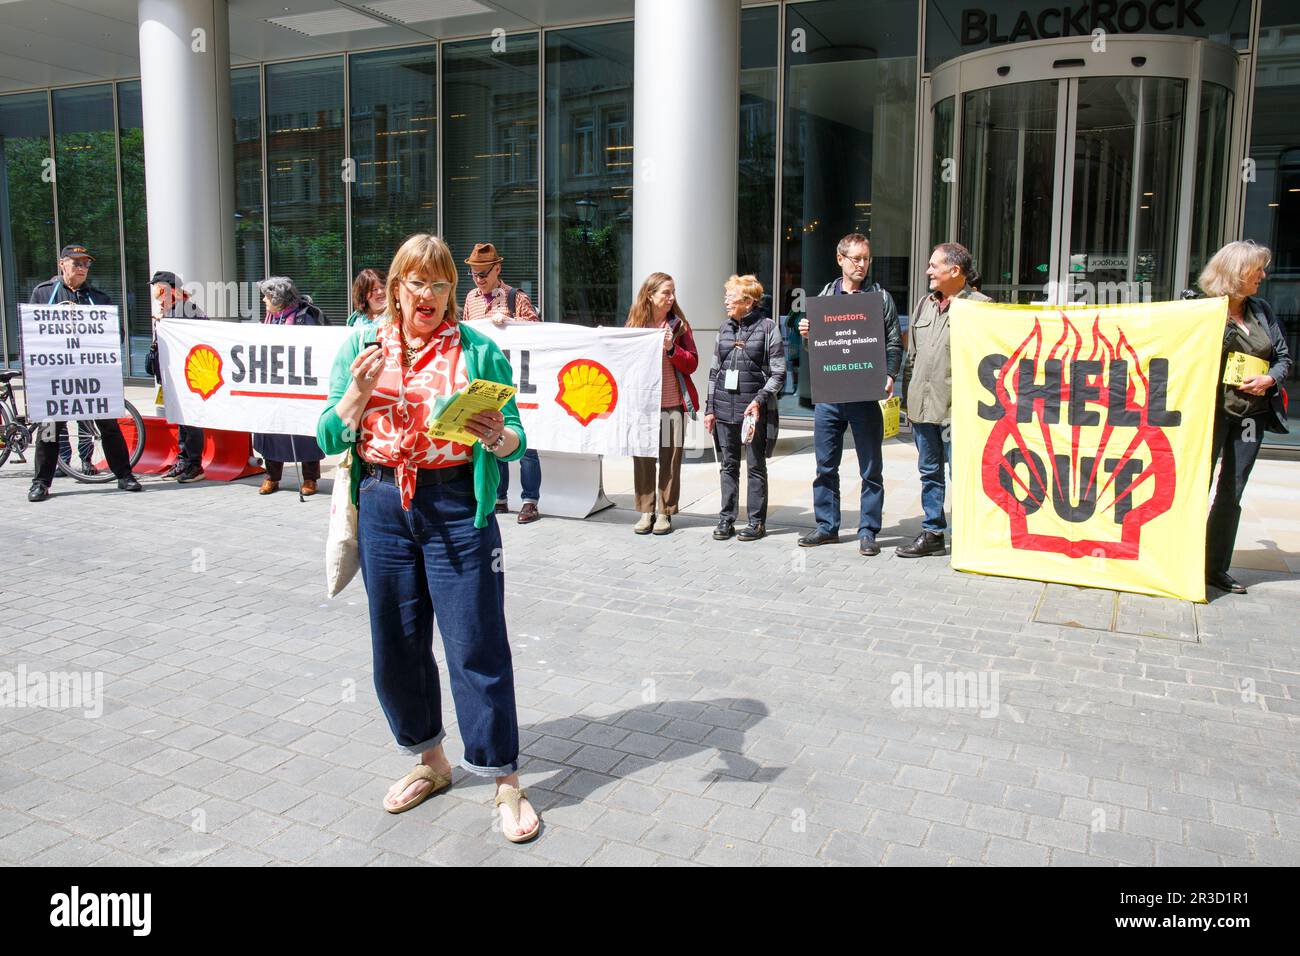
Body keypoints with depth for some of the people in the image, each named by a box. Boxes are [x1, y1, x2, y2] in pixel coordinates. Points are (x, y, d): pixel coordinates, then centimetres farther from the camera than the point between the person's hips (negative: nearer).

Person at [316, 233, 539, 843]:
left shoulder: (477, 350, 1)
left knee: (476, 643, -2)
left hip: (457, 507, -3)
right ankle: (430, 761, 33)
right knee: (397, 643, 12)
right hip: (382, 506, 4)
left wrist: (497, 436, -23)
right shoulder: (362, 346, 8)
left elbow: (516, 441, -1)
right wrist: (359, 391, -11)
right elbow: (330, 438, 5)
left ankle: (505, 780, 12)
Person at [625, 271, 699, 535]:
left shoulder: (679, 325, 4)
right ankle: (646, 511, 13)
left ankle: (665, 512, 11)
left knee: (670, 459, 2)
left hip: (673, 403, -1)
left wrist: (671, 348, -14)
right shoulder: (635, 324, 6)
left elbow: (692, 363, -1)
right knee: (642, 457, 3)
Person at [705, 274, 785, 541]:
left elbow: (778, 373, -5)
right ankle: (726, 519, 15)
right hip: (724, 406, 4)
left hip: (754, 408, -4)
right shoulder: (725, 328, 11)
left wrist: (760, 399, -16)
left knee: (756, 465, 3)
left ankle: (757, 521, 11)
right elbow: (714, 370, 15)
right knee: (728, 465, 8)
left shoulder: (767, 327, -3)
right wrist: (710, 408, 11)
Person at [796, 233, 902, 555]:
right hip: (827, 393, 3)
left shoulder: (881, 297, 5)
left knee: (871, 468, 3)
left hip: (866, 395, -3)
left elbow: (894, 343, 2)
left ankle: (868, 531, 11)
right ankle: (827, 527, 21)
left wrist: (889, 375, -14)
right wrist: (806, 333, -5)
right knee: (825, 465, 9)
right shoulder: (825, 295, 12)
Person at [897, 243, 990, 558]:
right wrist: (908, 398, 16)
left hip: (956, 410, -7)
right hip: (923, 407, 7)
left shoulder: (980, 306, -7)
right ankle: (932, 533, 23)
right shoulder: (924, 304, 16)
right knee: (930, 472, 13)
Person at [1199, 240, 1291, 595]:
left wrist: (1269, 379, -5)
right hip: (1213, 411, -6)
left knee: (1231, 493, 10)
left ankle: (1216, 567, 18)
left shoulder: (1262, 311, 11)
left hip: (1251, 413, 6)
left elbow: (1284, 356, 13)